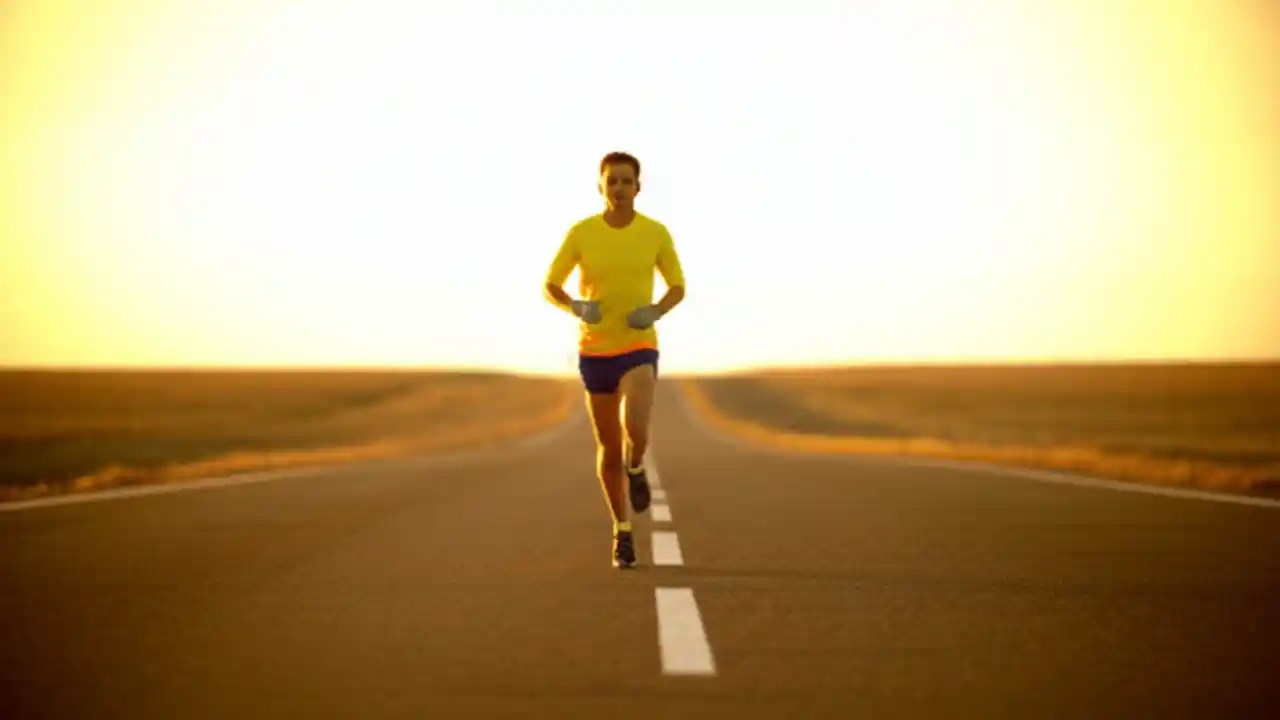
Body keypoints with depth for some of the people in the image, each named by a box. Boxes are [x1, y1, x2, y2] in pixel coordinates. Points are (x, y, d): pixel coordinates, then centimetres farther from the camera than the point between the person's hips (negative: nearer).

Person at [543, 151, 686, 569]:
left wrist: (656, 311, -13)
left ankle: (636, 468, 11)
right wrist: (575, 307, -20)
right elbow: (549, 287, 2)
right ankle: (622, 532, 26)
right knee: (608, 447, 8)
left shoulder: (656, 233, -3)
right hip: (594, 351, 1)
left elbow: (678, 287, 9)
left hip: (639, 349, -1)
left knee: (635, 429, -27)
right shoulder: (581, 233, -4)